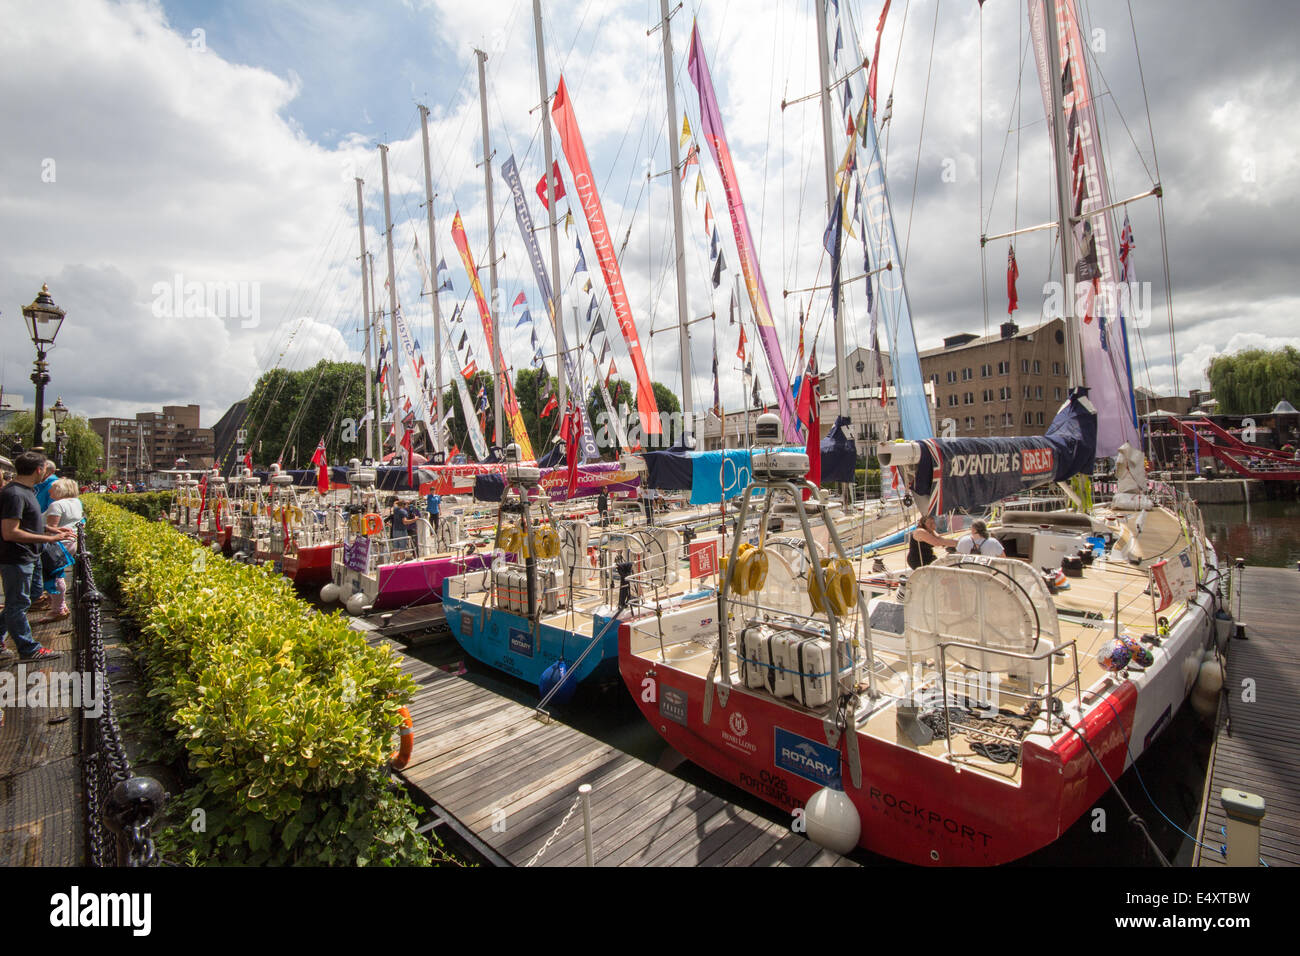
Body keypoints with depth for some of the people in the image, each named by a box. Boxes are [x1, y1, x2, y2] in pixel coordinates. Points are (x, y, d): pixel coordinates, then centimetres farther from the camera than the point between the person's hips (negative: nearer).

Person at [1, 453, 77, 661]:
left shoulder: (24, 491, 10)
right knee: (18, 604, 2)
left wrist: (52, 530, 10)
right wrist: (49, 538, -24)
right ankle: (29, 649, 10)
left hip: (25, 558, 10)